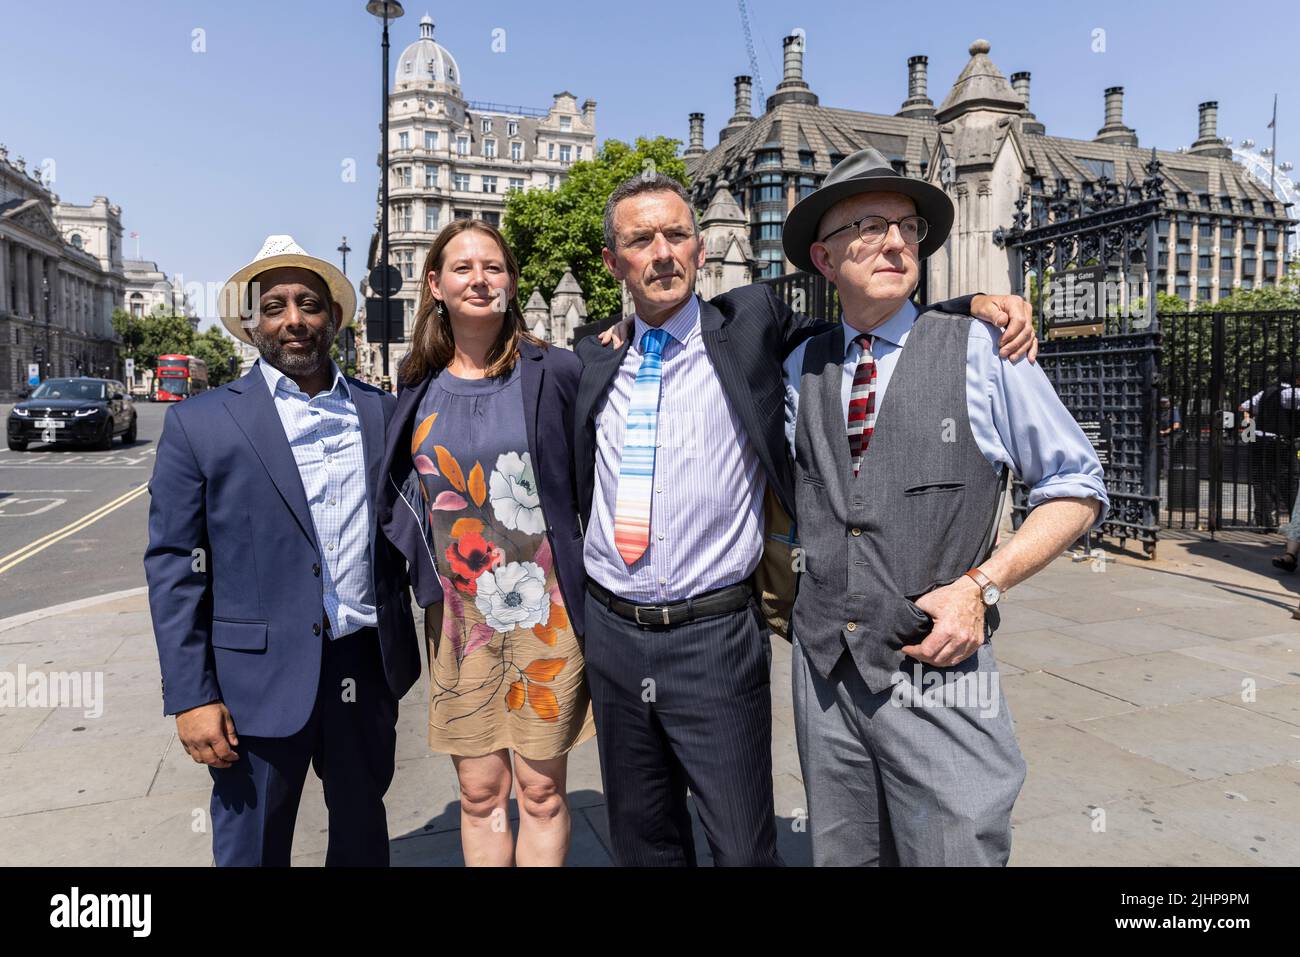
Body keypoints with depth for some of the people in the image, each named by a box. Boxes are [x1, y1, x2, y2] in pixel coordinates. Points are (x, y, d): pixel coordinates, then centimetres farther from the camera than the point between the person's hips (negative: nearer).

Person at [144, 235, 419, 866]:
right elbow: (174, 566, -4)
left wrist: (412, 646, 5)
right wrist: (191, 696, -8)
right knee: (252, 846, 14)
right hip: (258, 679, -2)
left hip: (369, 669, 3)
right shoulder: (200, 423, -4)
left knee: (362, 833, 21)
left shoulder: (383, 413, 4)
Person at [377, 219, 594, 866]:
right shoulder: (418, 384, 6)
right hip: (457, 616, 3)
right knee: (480, 794, 13)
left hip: (545, 610, -2)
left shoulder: (554, 371, -5)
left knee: (541, 792, 9)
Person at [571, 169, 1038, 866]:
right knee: (643, 844, 20)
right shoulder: (596, 362, 6)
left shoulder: (750, 325, -4)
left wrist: (971, 305, -5)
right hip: (611, 634, 4)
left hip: (716, 639, -3)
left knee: (743, 848, 6)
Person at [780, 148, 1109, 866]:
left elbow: (1077, 487, 0)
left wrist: (981, 585, -10)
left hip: (937, 673, -3)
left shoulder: (980, 352, -4)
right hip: (821, 672, 4)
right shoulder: (801, 367, 6)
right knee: (839, 855, 17)